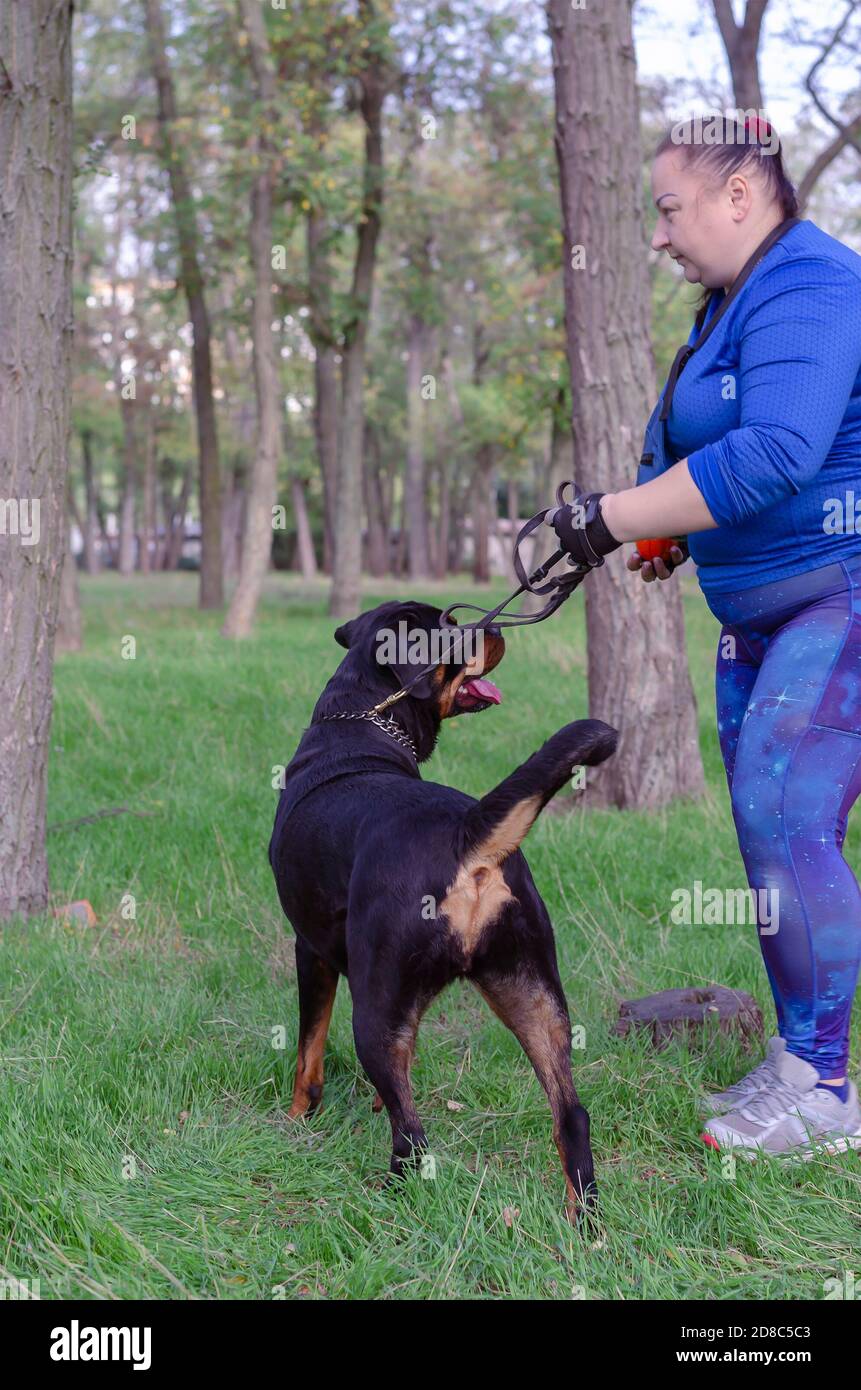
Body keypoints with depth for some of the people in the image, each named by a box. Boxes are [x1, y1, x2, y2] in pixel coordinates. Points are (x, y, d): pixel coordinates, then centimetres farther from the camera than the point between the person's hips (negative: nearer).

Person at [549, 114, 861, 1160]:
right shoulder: (733, 301, 18)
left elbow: (772, 454, -28)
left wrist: (610, 520, -23)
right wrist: (670, 533, 5)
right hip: (760, 613, 10)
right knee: (771, 829, 9)